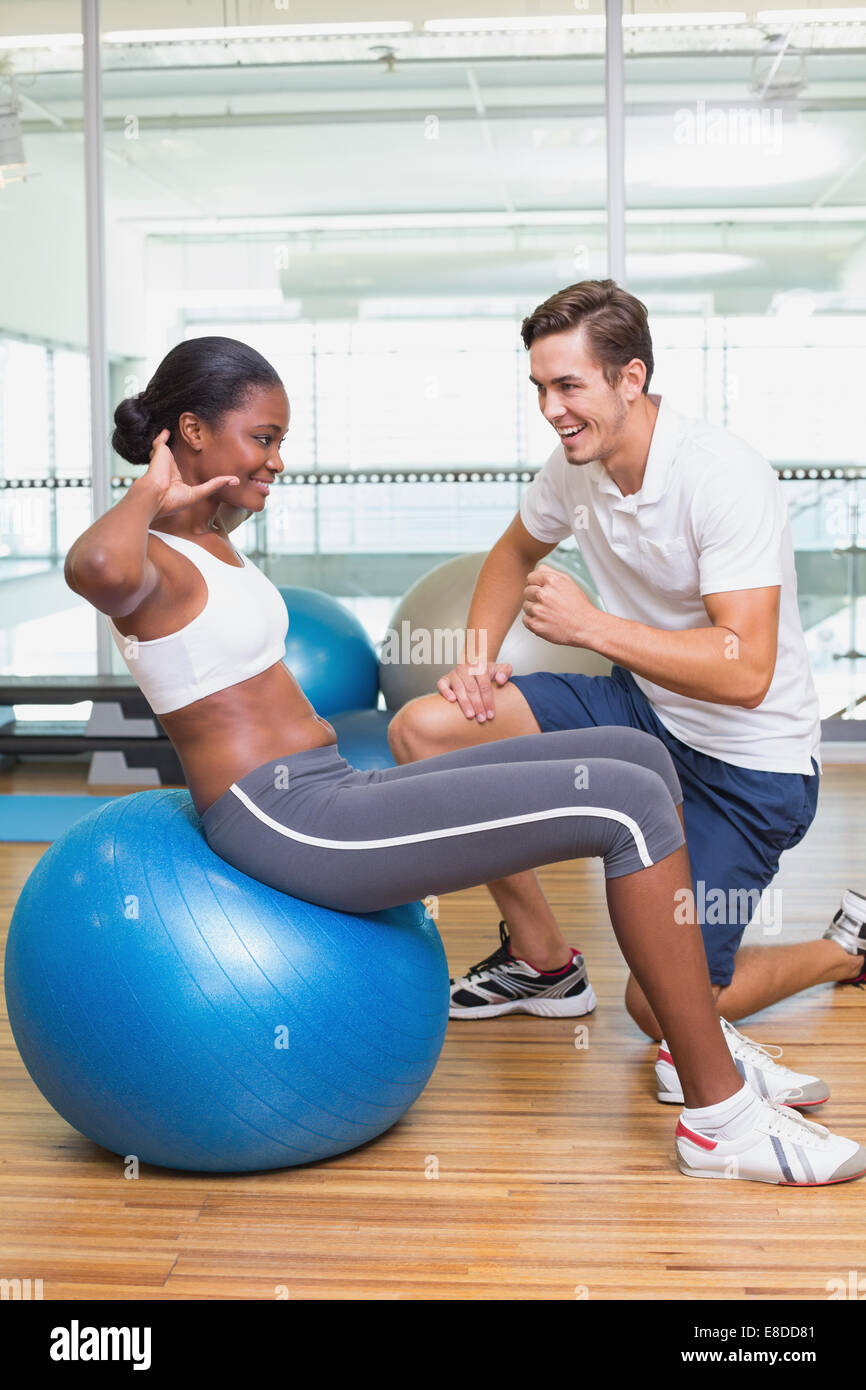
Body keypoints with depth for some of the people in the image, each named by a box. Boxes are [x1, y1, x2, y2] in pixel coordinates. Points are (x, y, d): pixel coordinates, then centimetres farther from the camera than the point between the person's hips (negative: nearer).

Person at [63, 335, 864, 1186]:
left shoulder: (207, 543, 18)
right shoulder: (147, 560, -11)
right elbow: (94, 566, -36)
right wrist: (152, 492, -20)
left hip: (331, 796, 10)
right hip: (289, 821, -10)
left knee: (639, 757, 6)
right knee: (629, 806, -16)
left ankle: (699, 1049, 14)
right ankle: (720, 1118, -8)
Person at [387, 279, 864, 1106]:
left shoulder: (724, 480, -25)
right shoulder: (577, 464, -3)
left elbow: (745, 673, -32)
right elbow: (516, 552, 19)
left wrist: (591, 626, -33)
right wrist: (480, 657, 3)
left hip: (747, 760, -7)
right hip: (639, 709, 7)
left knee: (661, 1006, -11)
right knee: (423, 730, -9)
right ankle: (542, 959, 8)